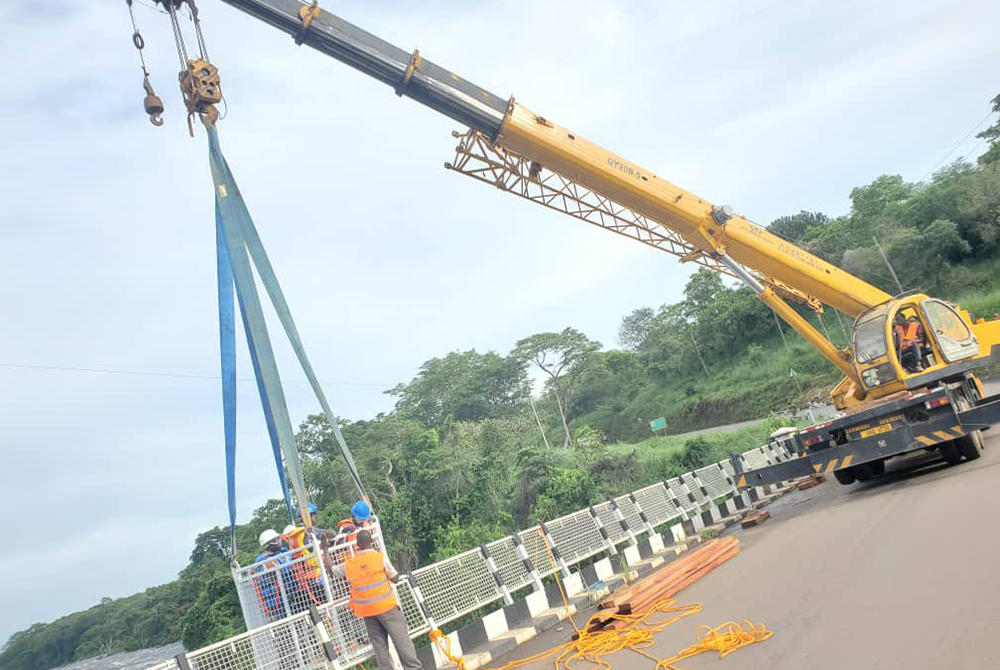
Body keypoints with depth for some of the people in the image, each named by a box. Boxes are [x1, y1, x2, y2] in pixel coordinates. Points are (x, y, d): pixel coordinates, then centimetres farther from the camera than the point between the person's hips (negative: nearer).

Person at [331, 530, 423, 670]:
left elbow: (330, 569, 18)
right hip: (386, 606, -3)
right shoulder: (381, 557, -9)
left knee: (379, 643, 10)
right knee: (401, 638, 1)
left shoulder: (348, 564, 0)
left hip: (366, 611, 3)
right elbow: (395, 579, -3)